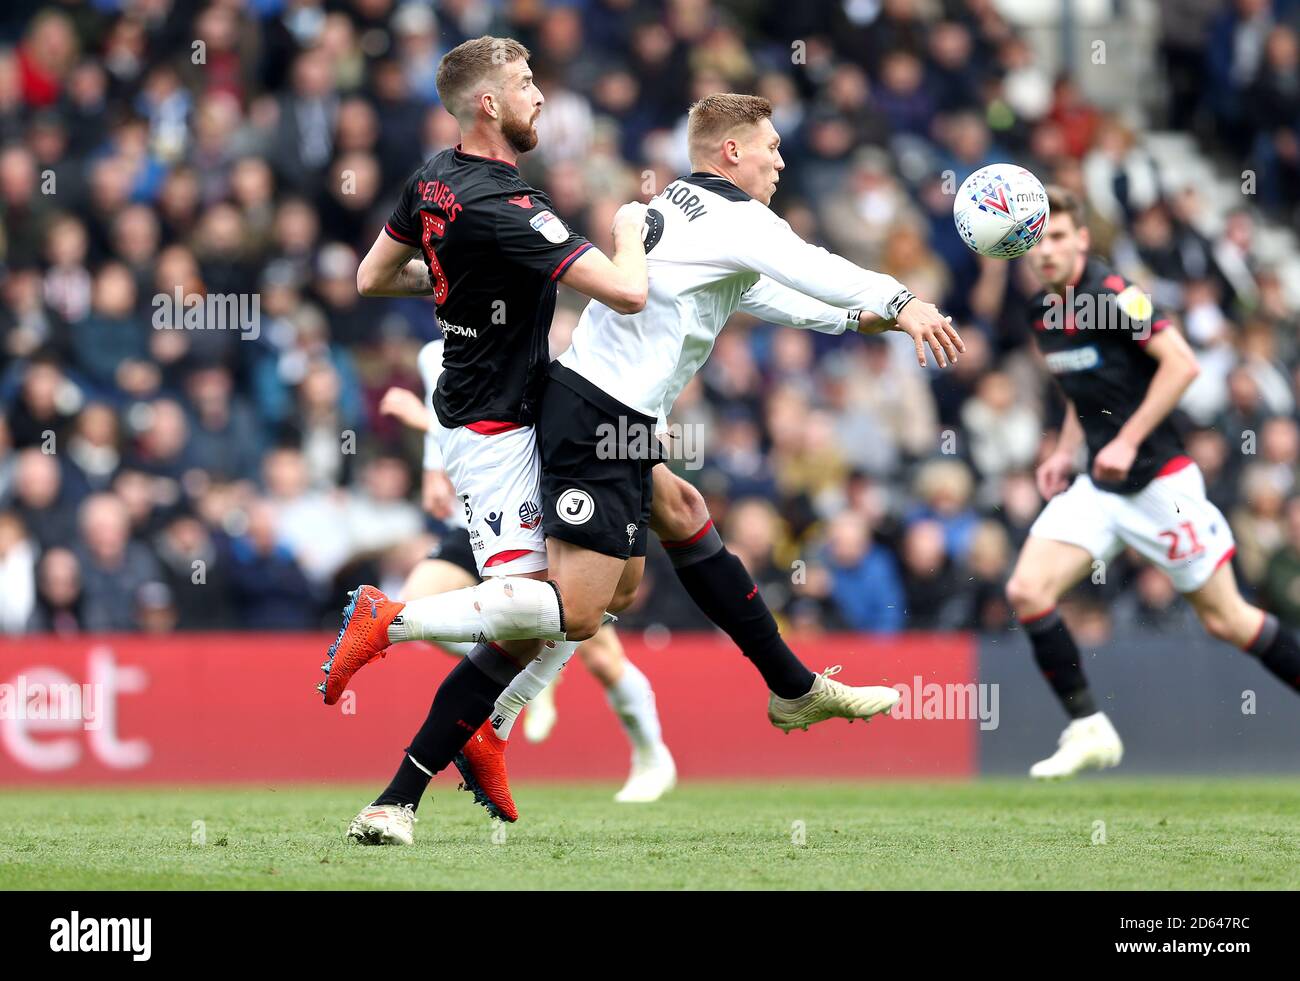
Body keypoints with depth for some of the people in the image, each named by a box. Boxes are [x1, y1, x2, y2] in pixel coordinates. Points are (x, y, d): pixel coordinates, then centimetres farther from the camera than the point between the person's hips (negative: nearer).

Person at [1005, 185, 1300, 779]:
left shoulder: (1111, 295, -15)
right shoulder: (1044, 313, 9)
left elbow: (1182, 364, -20)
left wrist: (1128, 441, -23)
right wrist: (1065, 452, 12)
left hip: (1157, 479, -7)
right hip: (1099, 486, 7)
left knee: (1224, 619, -2)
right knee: (1026, 590, -10)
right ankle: (1089, 729, -4)